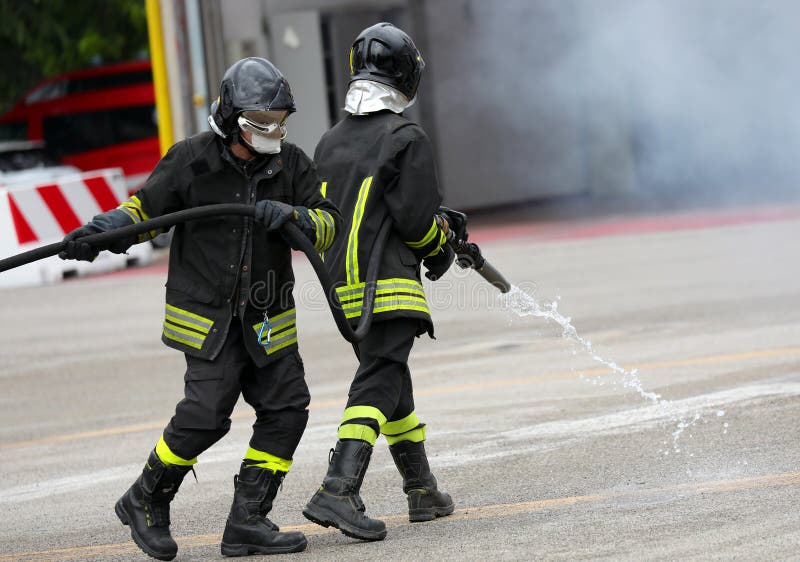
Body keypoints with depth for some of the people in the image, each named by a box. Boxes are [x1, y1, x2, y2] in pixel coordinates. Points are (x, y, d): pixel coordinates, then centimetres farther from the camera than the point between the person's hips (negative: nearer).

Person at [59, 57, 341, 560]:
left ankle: (247, 521, 4)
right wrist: (100, 233, -14)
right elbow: (145, 208, 3)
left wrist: (292, 216, -22)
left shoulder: (291, 164, 2)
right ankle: (146, 502, 6)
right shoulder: (193, 160, -7)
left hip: (267, 321, 5)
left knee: (287, 409, -4)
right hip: (208, 317, -5)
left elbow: (329, 225, -2)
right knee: (207, 413, -16)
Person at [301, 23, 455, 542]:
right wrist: (441, 247, 8)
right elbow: (416, 220, -14)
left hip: (343, 285, 8)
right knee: (378, 386, -12)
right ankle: (338, 492, -26)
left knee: (393, 384, 18)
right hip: (389, 285, -8)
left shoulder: (330, 142, 12)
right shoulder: (406, 138, -9)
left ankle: (423, 491, 28)